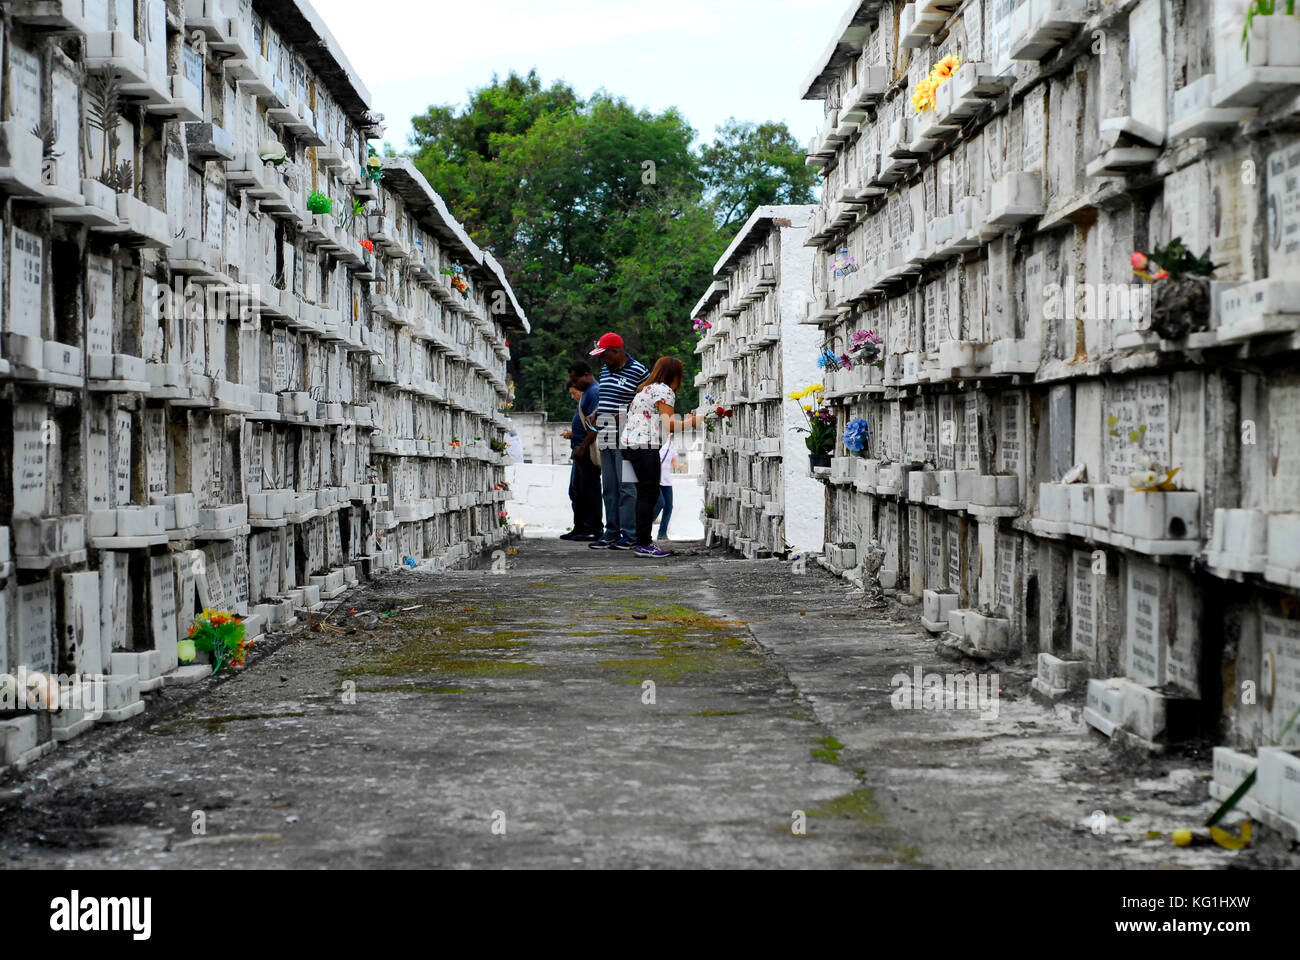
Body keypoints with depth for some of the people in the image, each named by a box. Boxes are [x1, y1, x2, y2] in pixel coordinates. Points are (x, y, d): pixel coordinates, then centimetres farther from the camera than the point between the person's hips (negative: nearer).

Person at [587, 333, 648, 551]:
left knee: (627, 486, -7)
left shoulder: (638, 370, -7)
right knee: (609, 487, 8)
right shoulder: (605, 370, 17)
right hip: (606, 436, 8)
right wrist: (596, 415, 14)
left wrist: (626, 415, -15)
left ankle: (629, 535, -5)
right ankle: (611, 532, 13)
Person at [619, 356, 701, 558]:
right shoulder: (664, 391, -7)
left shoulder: (647, 389, 23)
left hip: (629, 444, 10)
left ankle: (643, 542, 13)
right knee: (649, 494, -9)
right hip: (644, 447, -10)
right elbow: (668, 425, -13)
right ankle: (643, 544, -10)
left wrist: (683, 420, 23)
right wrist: (690, 423, 0)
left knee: (645, 494, 12)